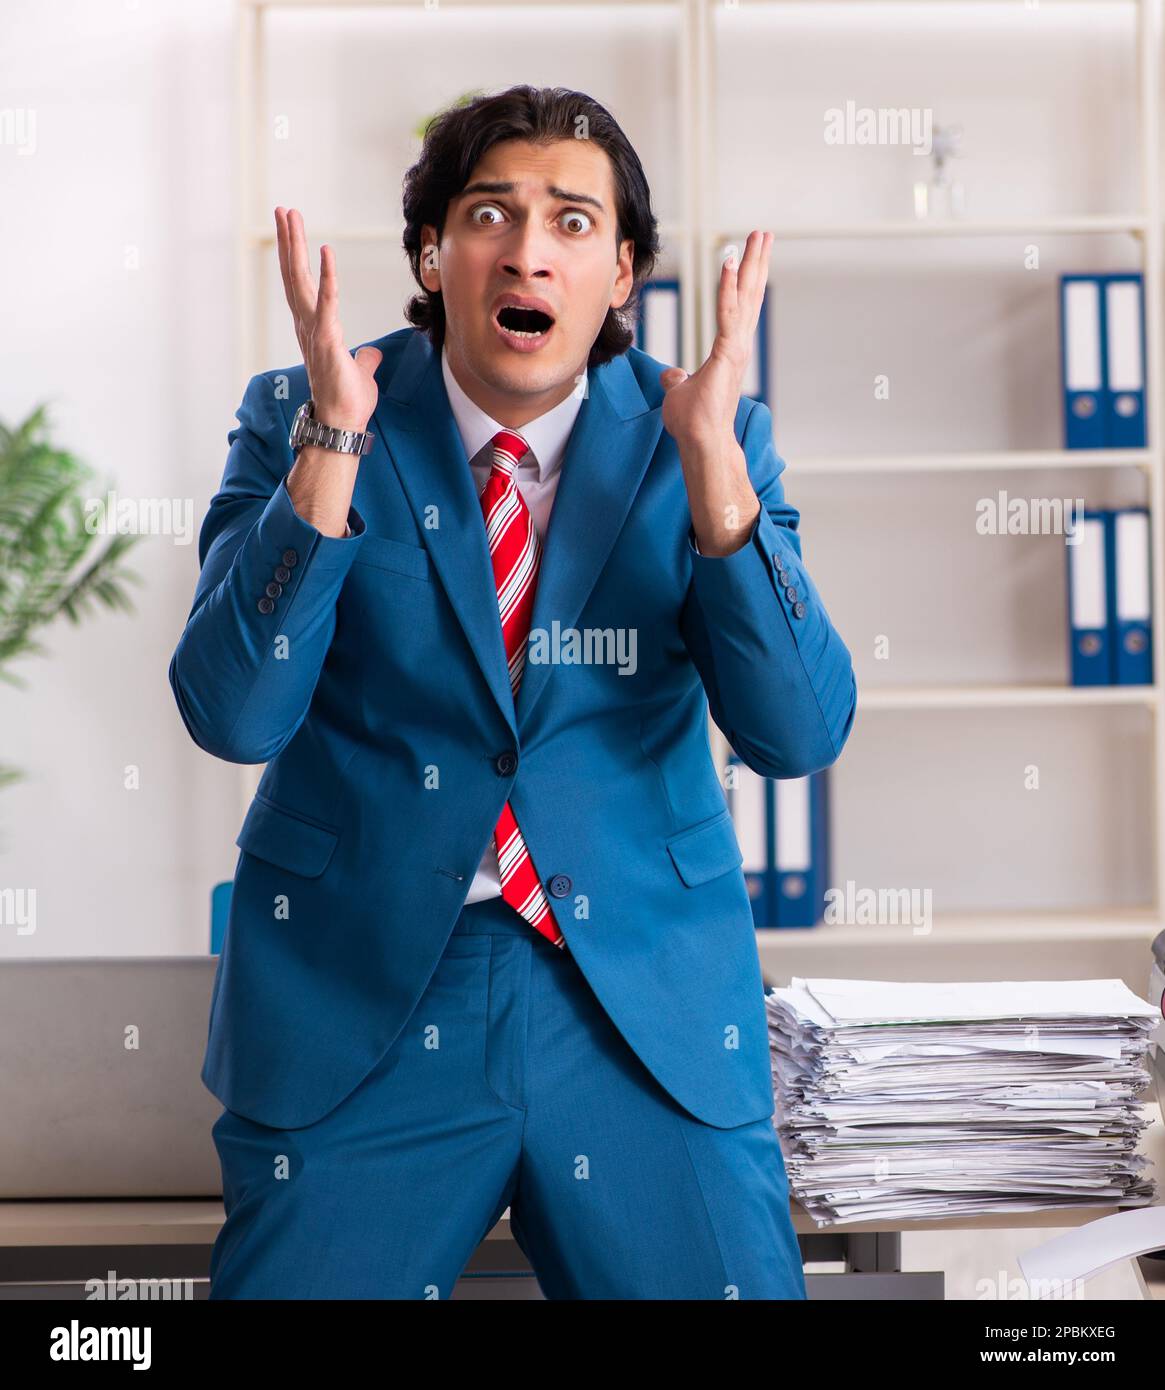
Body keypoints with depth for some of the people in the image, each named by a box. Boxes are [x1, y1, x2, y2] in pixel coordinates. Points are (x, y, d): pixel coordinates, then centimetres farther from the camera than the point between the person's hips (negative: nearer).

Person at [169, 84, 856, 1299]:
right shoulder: (295, 424, -2)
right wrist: (333, 439, -22)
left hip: (646, 1005, 1)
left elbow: (799, 735, -11)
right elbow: (233, 714, -13)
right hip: (358, 1001, 0)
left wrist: (710, 459, -21)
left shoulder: (705, 445, 0)